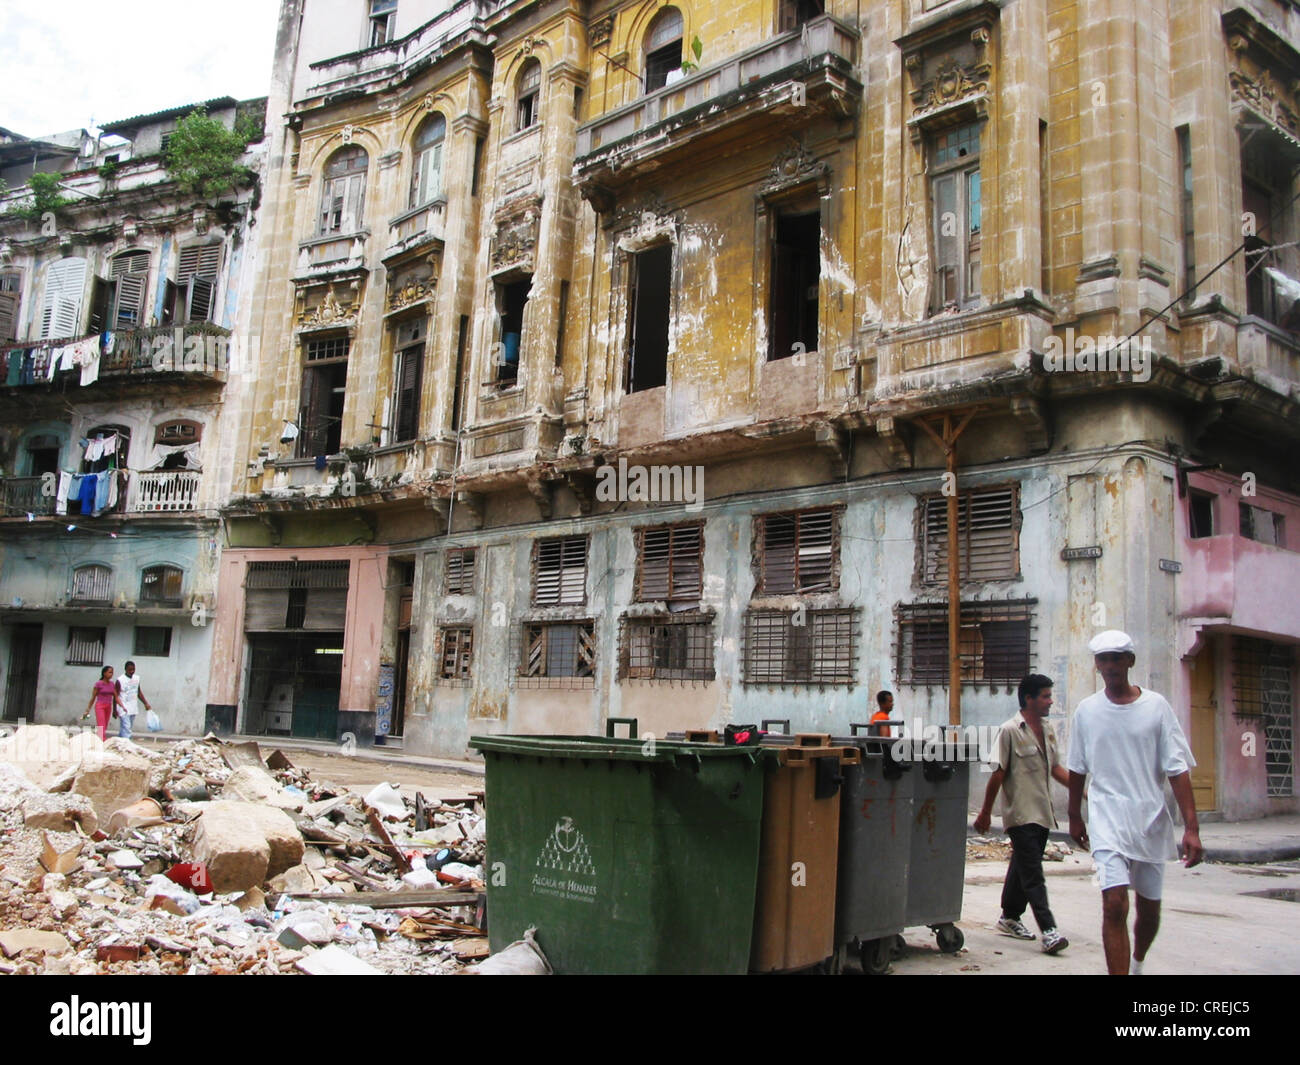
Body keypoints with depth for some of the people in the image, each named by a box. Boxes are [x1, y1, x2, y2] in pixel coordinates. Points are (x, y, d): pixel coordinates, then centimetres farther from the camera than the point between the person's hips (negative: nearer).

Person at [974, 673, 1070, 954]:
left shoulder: (1047, 730, 12)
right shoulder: (1010, 730, -11)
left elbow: (1055, 768, 19)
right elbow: (998, 773, -11)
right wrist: (985, 812, -8)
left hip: (1042, 813, 7)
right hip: (1020, 813, -7)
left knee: (1022, 867, 16)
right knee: (1032, 873, -9)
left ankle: (1010, 917, 28)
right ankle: (1048, 930, -10)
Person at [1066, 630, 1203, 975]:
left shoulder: (1155, 706, -3)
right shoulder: (1087, 711, 1)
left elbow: (1177, 769, -5)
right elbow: (1077, 769, 13)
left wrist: (1191, 827, -11)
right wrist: (1074, 816, 19)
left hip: (1152, 821, 1)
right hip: (1108, 822, -1)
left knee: (1150, 908, 15)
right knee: (1115, 905, -16)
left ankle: (1137, 965, 43)